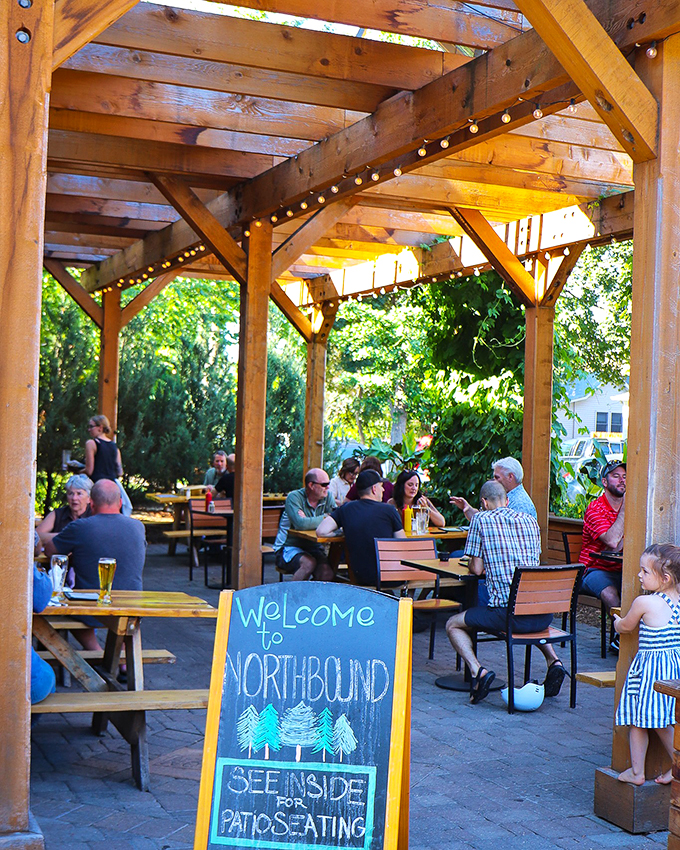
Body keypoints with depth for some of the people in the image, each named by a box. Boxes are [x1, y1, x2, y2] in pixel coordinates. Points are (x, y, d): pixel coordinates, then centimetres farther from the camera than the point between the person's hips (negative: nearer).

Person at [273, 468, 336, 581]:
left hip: (314, 547, 4)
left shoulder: (328, 497, 3)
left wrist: (309, 521, -20)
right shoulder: (294, 497, -13)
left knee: (327, 573, -24)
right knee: (309, 563, -32)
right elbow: (301, 525, -29)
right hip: (288, 547, -4)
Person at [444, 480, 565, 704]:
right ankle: (553, 661, 16)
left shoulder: (481, 519, 3)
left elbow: (476, 568, 2)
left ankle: (477, 671, -10)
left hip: (508, 612, -5)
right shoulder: (530, 520, 16)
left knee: (453, 625, 14)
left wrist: (481, 564, 25)